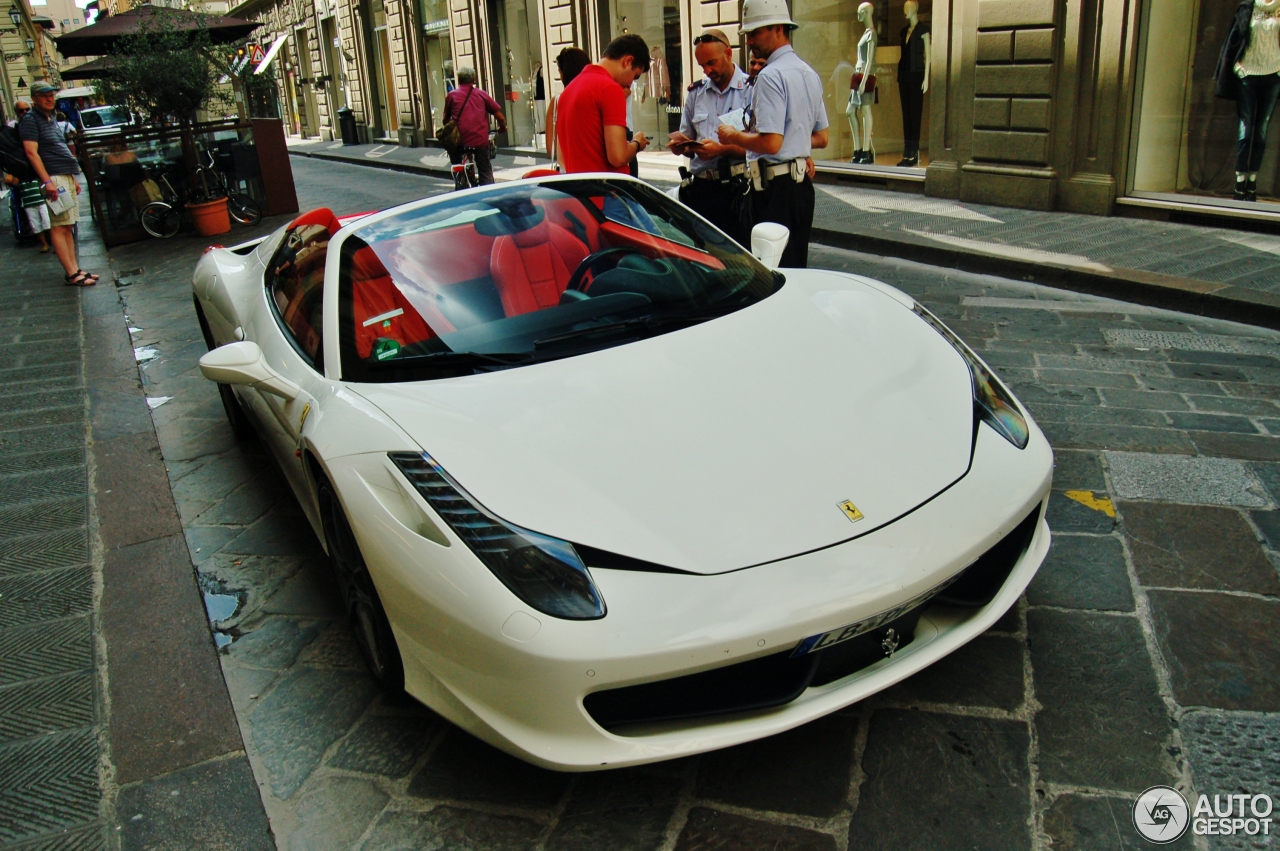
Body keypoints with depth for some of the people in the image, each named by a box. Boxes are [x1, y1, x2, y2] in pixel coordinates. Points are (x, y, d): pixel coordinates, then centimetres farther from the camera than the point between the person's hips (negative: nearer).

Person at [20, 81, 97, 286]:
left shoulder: (52, 120, 21)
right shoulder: (30, 120, -6)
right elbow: (32, 152, -15)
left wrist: (73, 178, 23)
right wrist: (47, 181, -22)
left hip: (66, 177, 9)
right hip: (53, 178, -9)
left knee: (67, 226, 9)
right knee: (58, 227, -9)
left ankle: (75, 269, 11)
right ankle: (72, 275, -12)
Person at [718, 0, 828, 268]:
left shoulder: (770, 76, -14)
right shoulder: (809, 73, 14)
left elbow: (771, 143, -22)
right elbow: (821, 138, 20)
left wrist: (734, 136, -6)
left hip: (774, 186, -9)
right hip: (802, 183, 9)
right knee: (796, 267, 15)